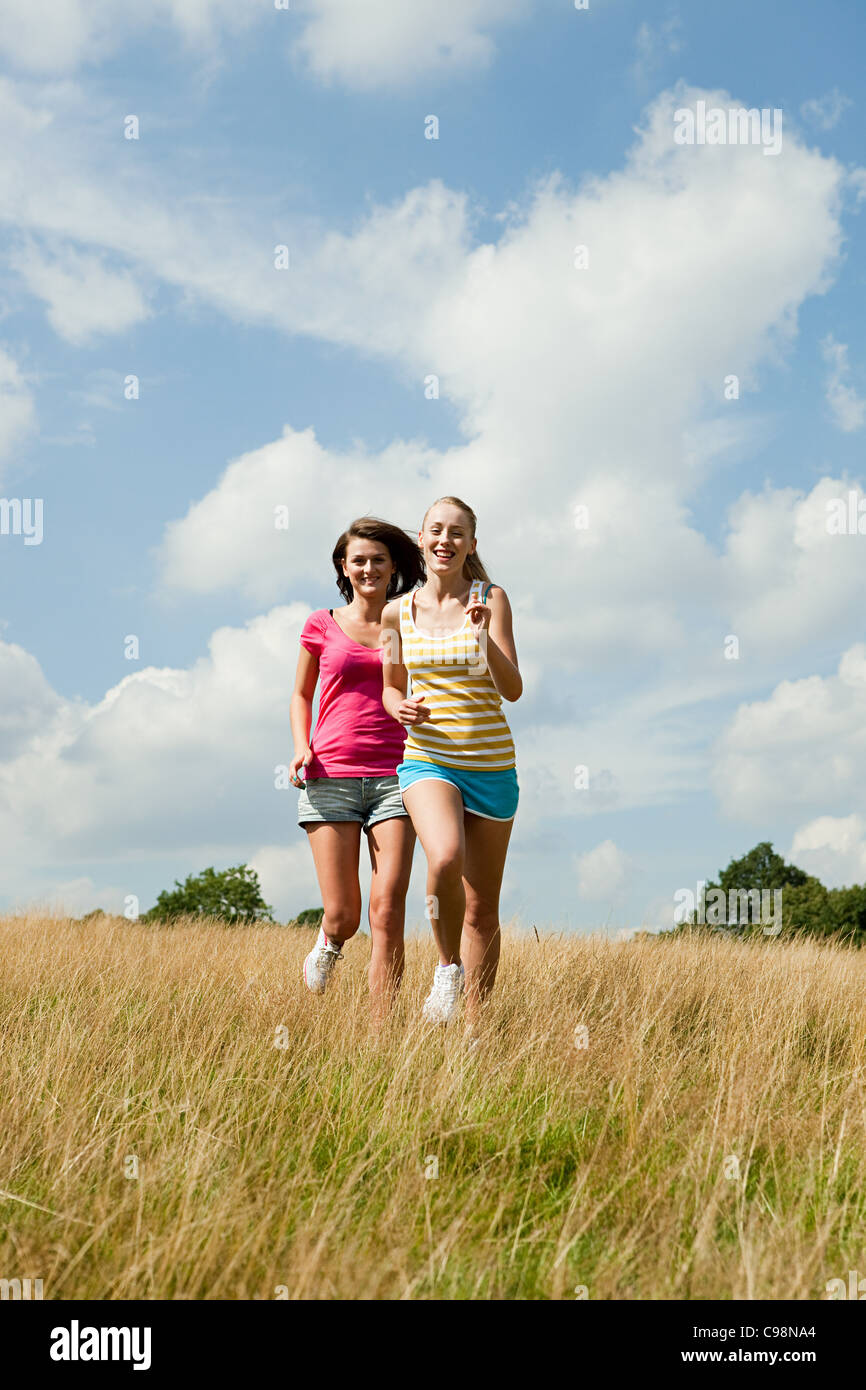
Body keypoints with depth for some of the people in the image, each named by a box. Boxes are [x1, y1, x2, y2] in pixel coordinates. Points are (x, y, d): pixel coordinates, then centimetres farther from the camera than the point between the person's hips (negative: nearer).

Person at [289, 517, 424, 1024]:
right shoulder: (322, 625, 9)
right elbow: (301, 695, 18)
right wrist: (302, 747, 2)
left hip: (392, 777, 0)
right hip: (330, 777, 0)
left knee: (388, 910, -12)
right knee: (342, 915, -3)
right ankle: (329, 943, 35)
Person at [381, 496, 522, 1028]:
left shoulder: (492, 600, -2)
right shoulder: (399, 611, 4)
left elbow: (513, 689, -10)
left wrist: (484, 636, -26)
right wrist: (399, 707, -7)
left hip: (491, 763, 0)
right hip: (427, 759, 0)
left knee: (482, 907, 6)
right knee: (446, 859, -30)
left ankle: (475, 1024, 20)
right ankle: (448, 966, -4)